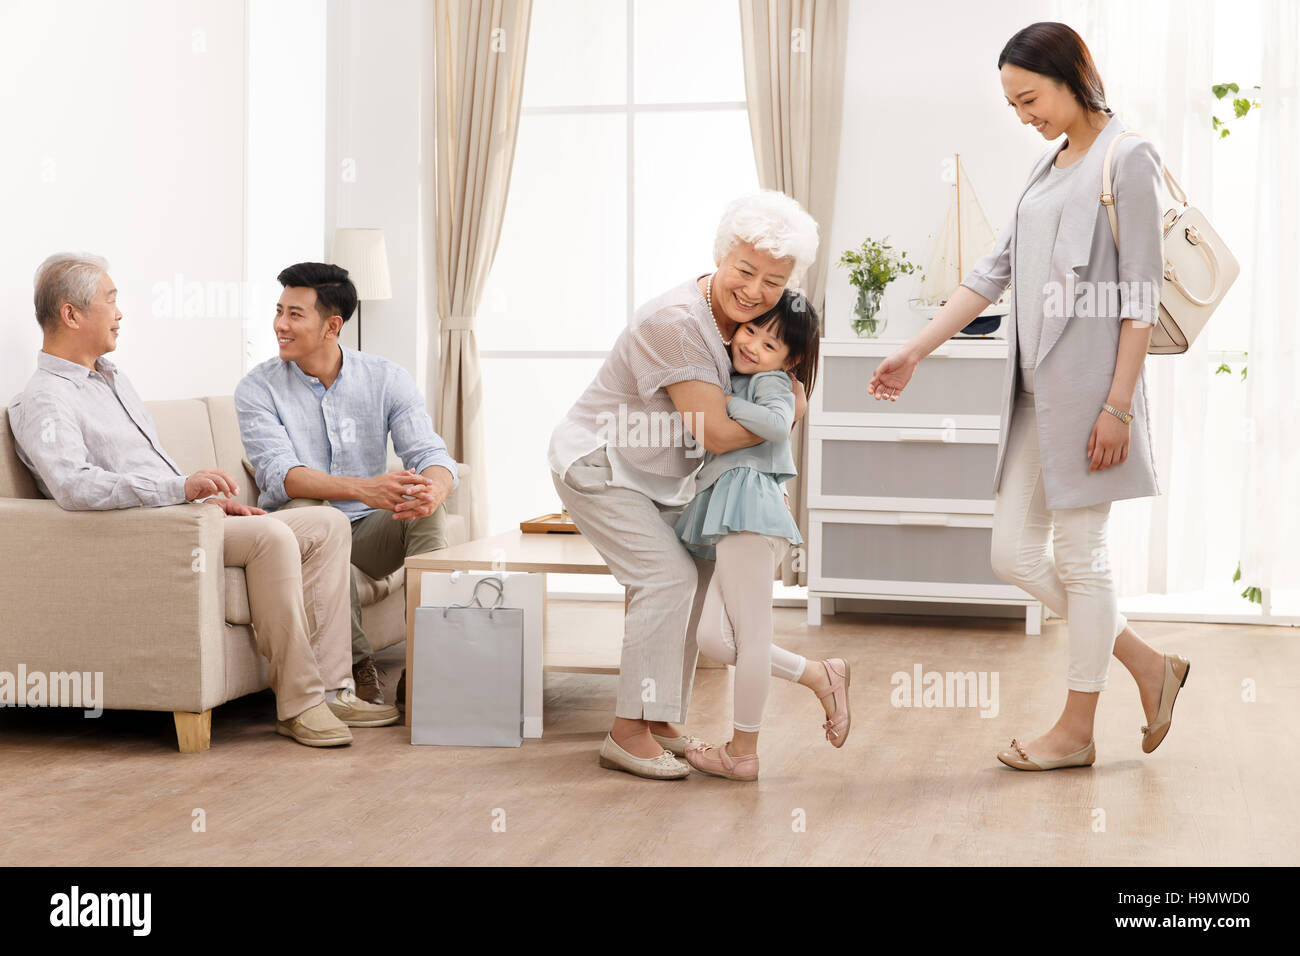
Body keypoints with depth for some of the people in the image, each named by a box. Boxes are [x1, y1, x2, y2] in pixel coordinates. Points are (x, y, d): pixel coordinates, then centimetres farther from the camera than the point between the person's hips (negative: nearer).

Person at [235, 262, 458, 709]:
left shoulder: (387, 379, -2)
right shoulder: (258, 388, -8)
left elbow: (432, 455, -12)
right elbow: (280, 475, -24)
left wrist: (431, 491, -40)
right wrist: (362, 489, -43)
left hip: (368, 530, 2)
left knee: (426, 510, -27)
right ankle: (357, 667, -30)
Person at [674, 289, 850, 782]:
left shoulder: (772, 382, 0)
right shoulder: (734, 379, 26)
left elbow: (776, 424, -21)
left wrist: (725, 402, -12)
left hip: (751, 505, -9)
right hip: (732, 519, 9)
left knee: (750, 635, -3)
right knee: (713, 638, 3)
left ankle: (742, 754, 5)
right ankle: (821, 677, 12)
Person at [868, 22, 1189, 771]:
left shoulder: (1128, 160, -6)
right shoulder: (1050, 167, 17)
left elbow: (1141, 295, -11)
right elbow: (996, 271, 16)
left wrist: (1119, 404, -16)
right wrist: (915, 352, 10)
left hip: (1089, 386, -8)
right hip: (1036, 391, 8)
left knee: (1080, 554, 0)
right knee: (1016, 553, 7)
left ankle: (1077, 730, 13)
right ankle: (1150, 667, 22)